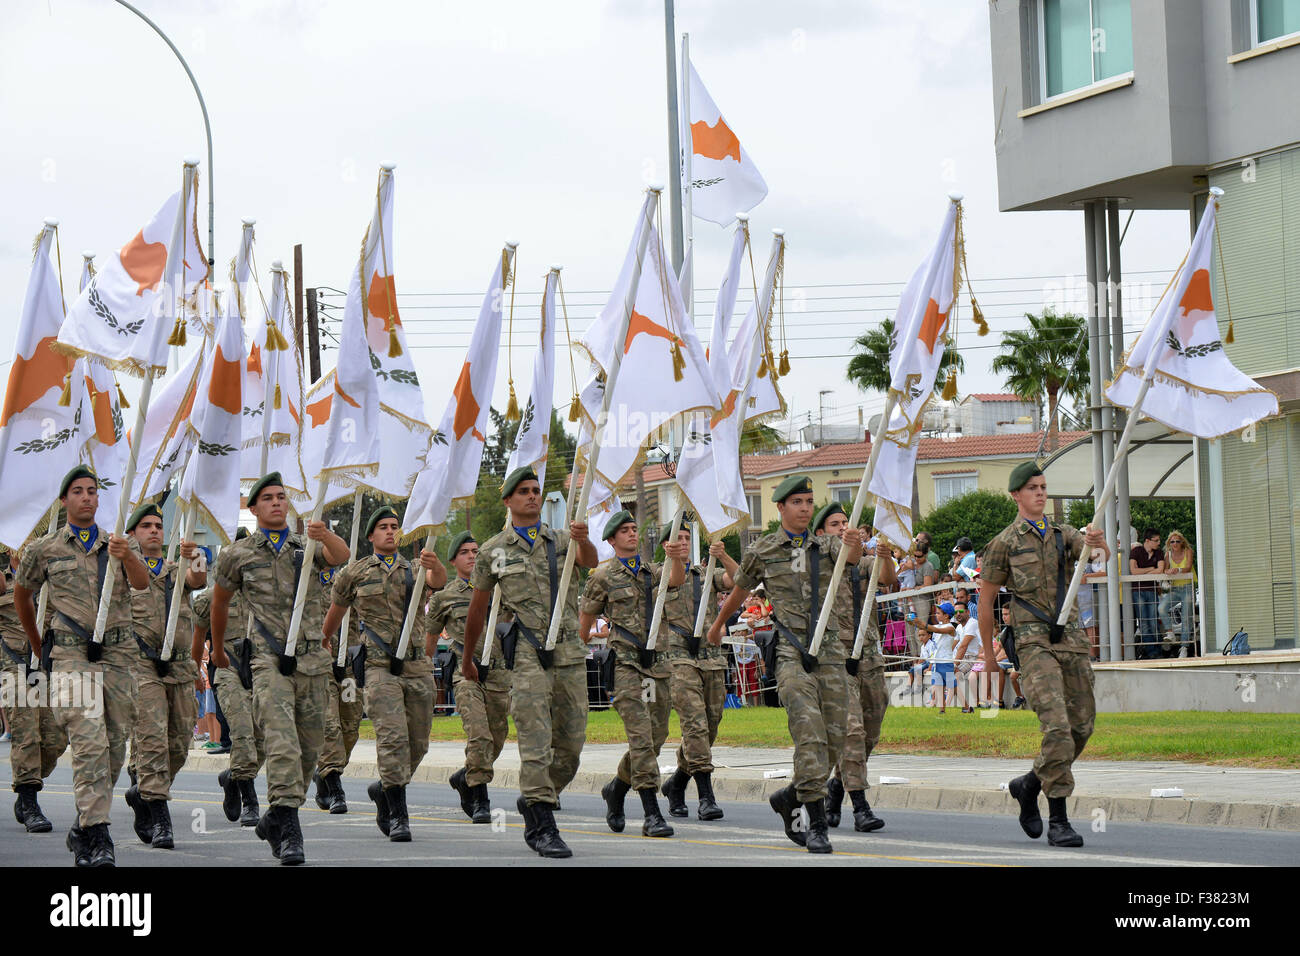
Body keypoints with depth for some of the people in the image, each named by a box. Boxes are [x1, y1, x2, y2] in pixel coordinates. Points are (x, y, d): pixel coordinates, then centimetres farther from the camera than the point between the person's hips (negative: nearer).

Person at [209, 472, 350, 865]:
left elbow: (341, 556, -11)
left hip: (312, 661, 3)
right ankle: (288, 830, -24)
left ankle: (274, 819, 25)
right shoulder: (238, 555, 8)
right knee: (282, 742, -19)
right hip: (269, 660, -3)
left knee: (308, 748, 8)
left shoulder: (309, 547, 12)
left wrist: (325, 535, -33)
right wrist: (218, 649, 30)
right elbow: (219, 602, 22)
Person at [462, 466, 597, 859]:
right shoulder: (493, 551, 10)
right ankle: (543, 827, -12)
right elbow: (477, 609, 19)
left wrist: (583, 539, -34)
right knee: (536, 741, -12)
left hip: (569, 653, 3)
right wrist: (467, 658, 24)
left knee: (571, 745, 5)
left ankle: (532, 802, 26)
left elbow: (590, 561, -11)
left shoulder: (562, 540, 13)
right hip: (527, 653, -3)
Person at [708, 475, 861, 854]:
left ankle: (788, 798, 25)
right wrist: (717, 625, 37)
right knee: (810, 734, -17)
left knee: (833, 741, 2)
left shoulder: (825, 545, 11)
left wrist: (854, 545, -36)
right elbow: (739, 591, 23)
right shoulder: (762, 551, 7)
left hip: (829, 651, 3)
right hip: (791, 652, -3)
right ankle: (817, 825, -15)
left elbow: (850, 556, -12)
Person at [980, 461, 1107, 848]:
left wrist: (1098, 541, -27)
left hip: (1072, 639, 5)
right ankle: (1058, 821, -14)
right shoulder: (1005, 543, 3)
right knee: (1057, 727, -17)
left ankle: (1029, 785, 28)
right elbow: (986, 602, 8)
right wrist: (989, 654, 11)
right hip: (1034, 641, -5)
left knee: (1082, 726, 6)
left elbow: (1100, 554, -3)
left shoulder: (1064, 535, 16)